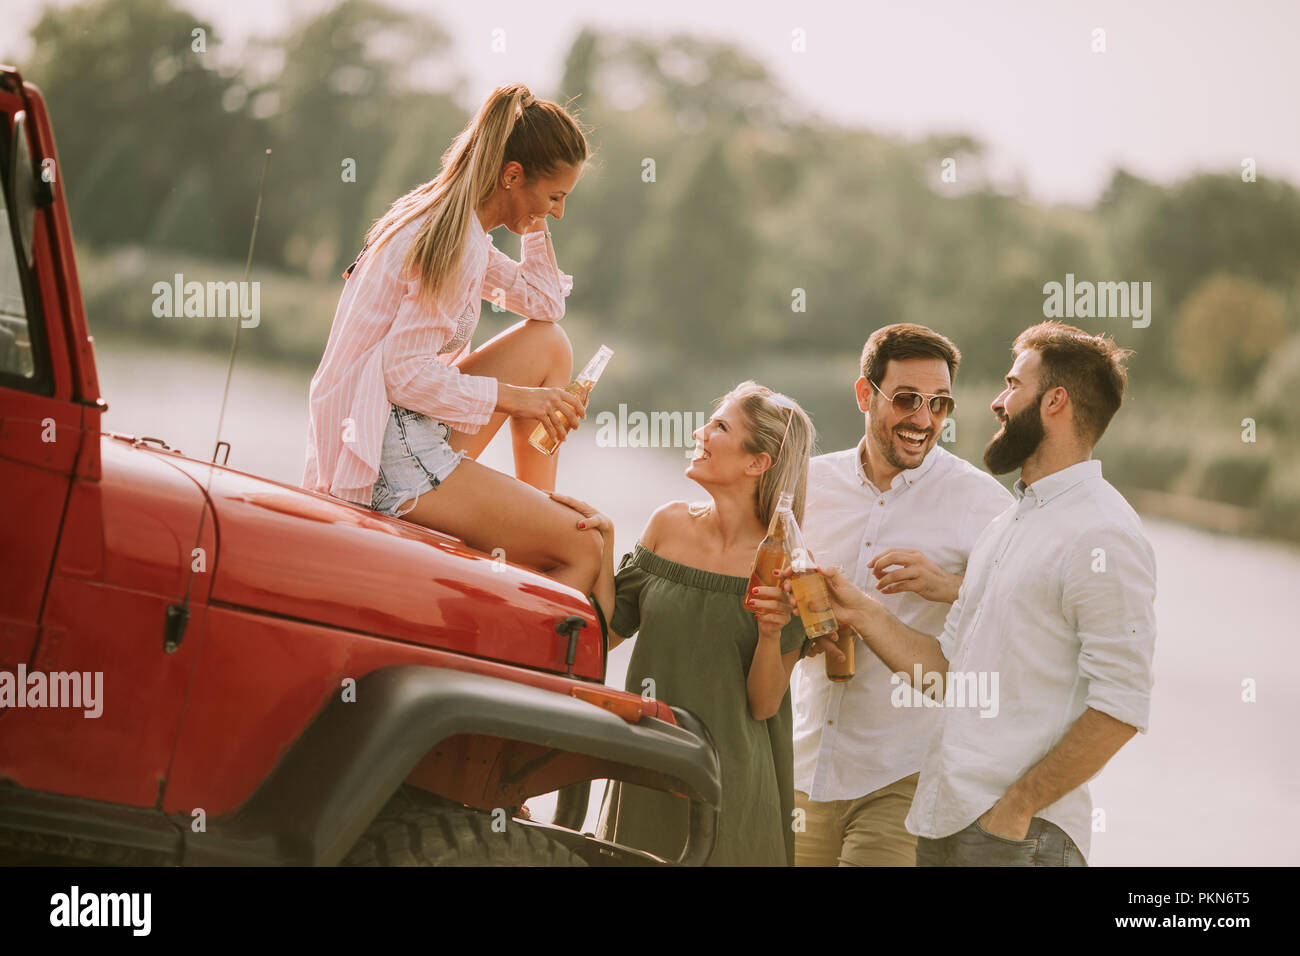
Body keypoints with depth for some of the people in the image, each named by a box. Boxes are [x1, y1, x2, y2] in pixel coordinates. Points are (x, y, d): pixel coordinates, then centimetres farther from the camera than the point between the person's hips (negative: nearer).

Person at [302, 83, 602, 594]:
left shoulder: (441, 221, 14)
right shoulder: (459, 240, -17)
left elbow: (545, 305, 21)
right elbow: (403, 373, -23)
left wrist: (536, 224, 12)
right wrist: (512, 397, -16)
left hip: (413, 438, 10)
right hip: (393, 460, -10)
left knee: (548, 345, 16)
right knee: (584, 553, -10)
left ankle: (539, 508, 13)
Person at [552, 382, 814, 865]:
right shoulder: (670, 524, 1)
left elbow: (763, 706, -8)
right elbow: (609, 631, 3)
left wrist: (771, 635, -24)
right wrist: (603, 542, -4)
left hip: (731, 779, -3)